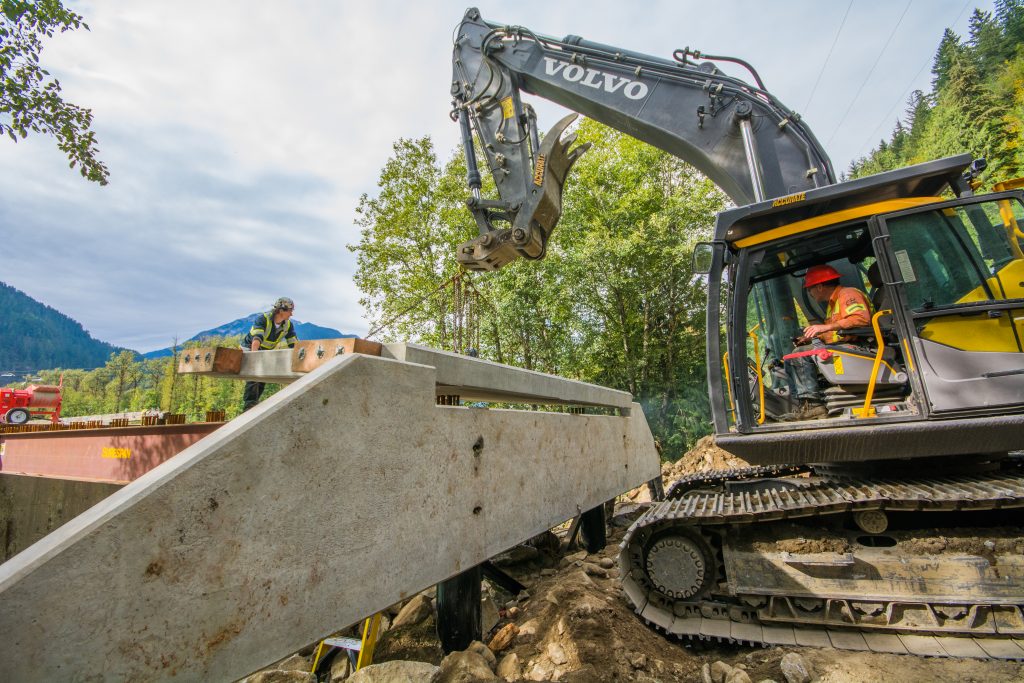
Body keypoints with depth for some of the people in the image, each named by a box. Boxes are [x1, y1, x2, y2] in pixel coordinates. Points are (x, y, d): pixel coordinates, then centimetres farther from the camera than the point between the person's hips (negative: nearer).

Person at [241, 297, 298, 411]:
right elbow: (257, 338, -42)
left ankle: (254, 403, 15)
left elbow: (293, 344, -10)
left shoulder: (288, 325, -12)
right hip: (249, 349, -5)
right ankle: (249, 405, -19)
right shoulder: (262, 318, -28)